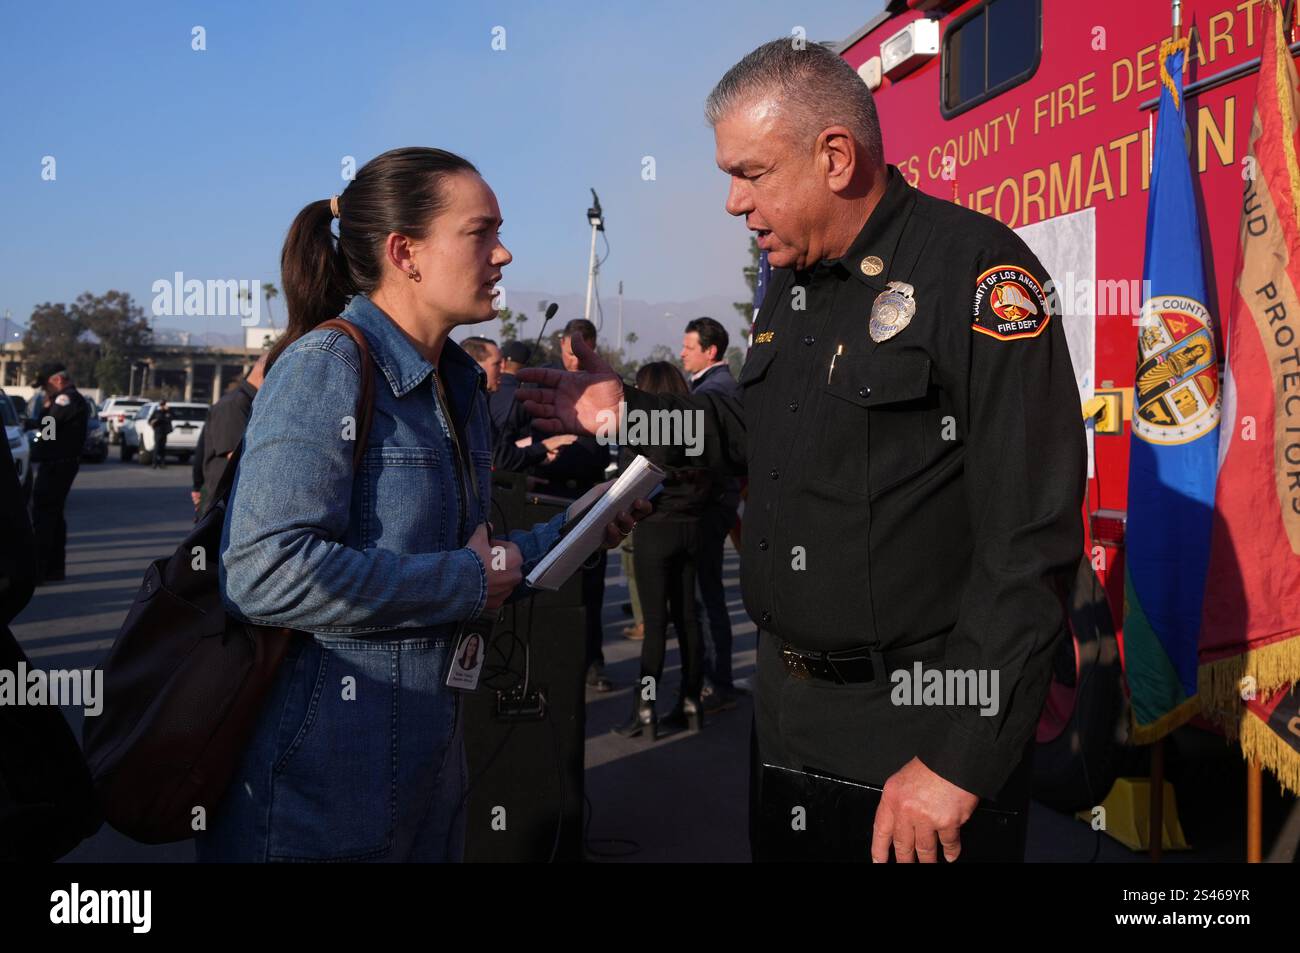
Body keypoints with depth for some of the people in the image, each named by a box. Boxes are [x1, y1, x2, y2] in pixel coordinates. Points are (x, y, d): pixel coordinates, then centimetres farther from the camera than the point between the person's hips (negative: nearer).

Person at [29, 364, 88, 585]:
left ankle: (37, 571, -11)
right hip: (63, 463, 11)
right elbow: (47, 425, 20)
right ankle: (55, 568, 22)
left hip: (56, 465, -11)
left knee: (43, 516, -10)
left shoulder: (66, 398, -15)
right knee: (53, 515, 16)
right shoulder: (72, 399, 19)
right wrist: (49, 406, 6)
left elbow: (46, 424, -20)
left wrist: (47, 406, -5)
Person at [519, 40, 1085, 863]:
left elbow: (1030, 539, -22)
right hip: (786, 698, 8)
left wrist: (960, 759, -22)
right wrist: (627, 413, 10)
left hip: (919, 722, -7)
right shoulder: (793, 281, 9)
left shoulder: (973, 270, -18)